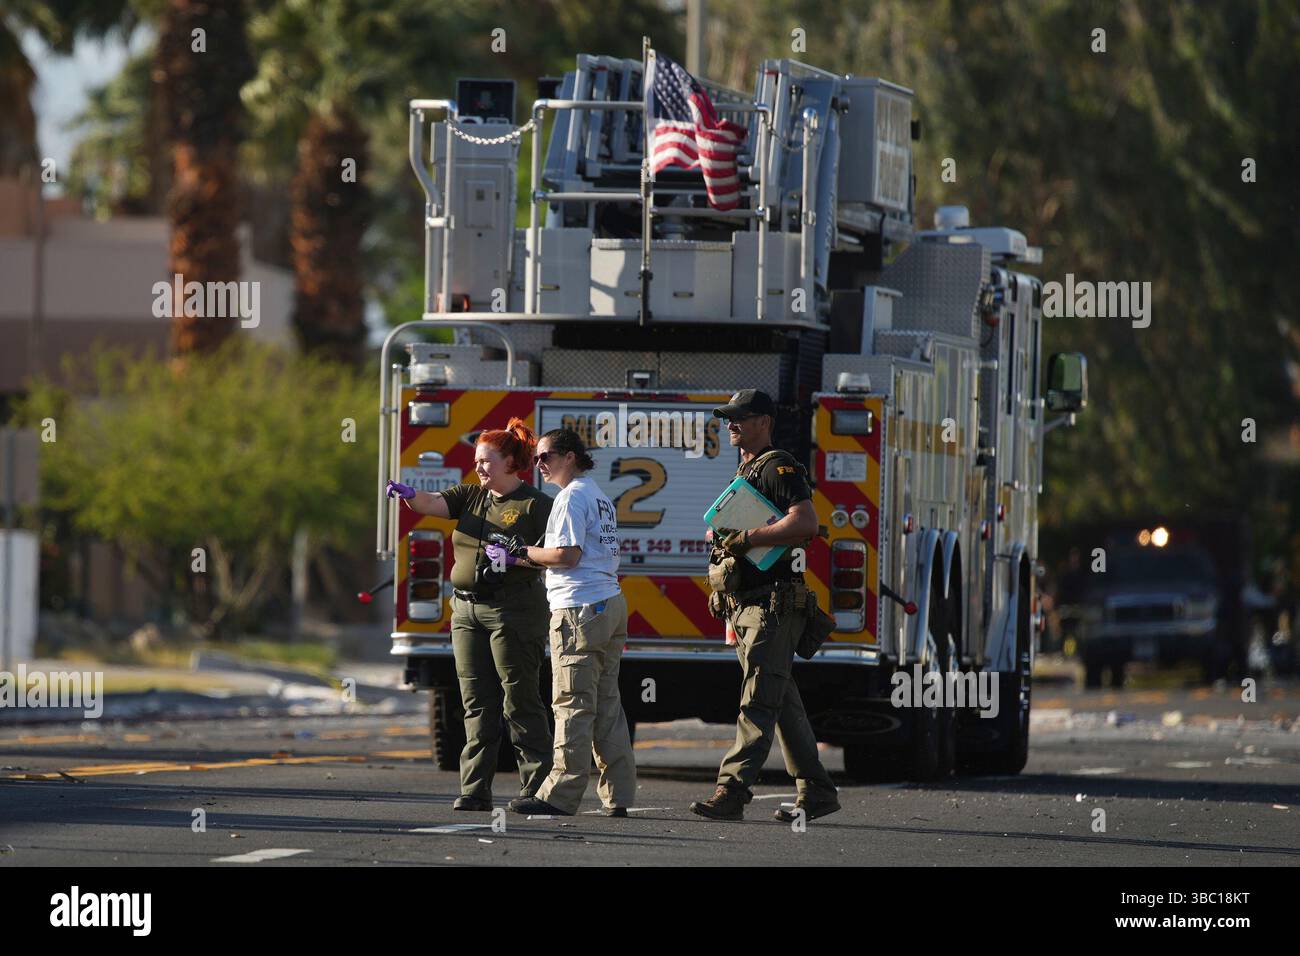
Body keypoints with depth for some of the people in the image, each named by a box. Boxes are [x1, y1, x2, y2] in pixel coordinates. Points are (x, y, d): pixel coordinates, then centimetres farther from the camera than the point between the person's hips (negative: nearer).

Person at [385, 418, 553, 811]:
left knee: (520, 702, -5)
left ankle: (536, 788, -1)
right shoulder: (472, 497, 14)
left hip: (513, 612, -6)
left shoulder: (535, 504, -4)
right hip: (468, 611, 6)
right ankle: (475, 790, 5)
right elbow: (433, 503, -1)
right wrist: (410, 495, -22)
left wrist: (514, 557, -23)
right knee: (477, 705, 5)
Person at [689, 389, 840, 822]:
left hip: (774, 603, -10)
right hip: (744, 604, 10)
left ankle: (732, 791, -21)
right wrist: (720, 536, 8)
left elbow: (806, 522, -24)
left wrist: (748, 538, -22)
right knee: (783, 703, 11)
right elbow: (729, 533, 31)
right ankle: (816, 792, 14)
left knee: (758, 701, -13)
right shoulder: (744, 472, 22)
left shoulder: (779, 468, -9)